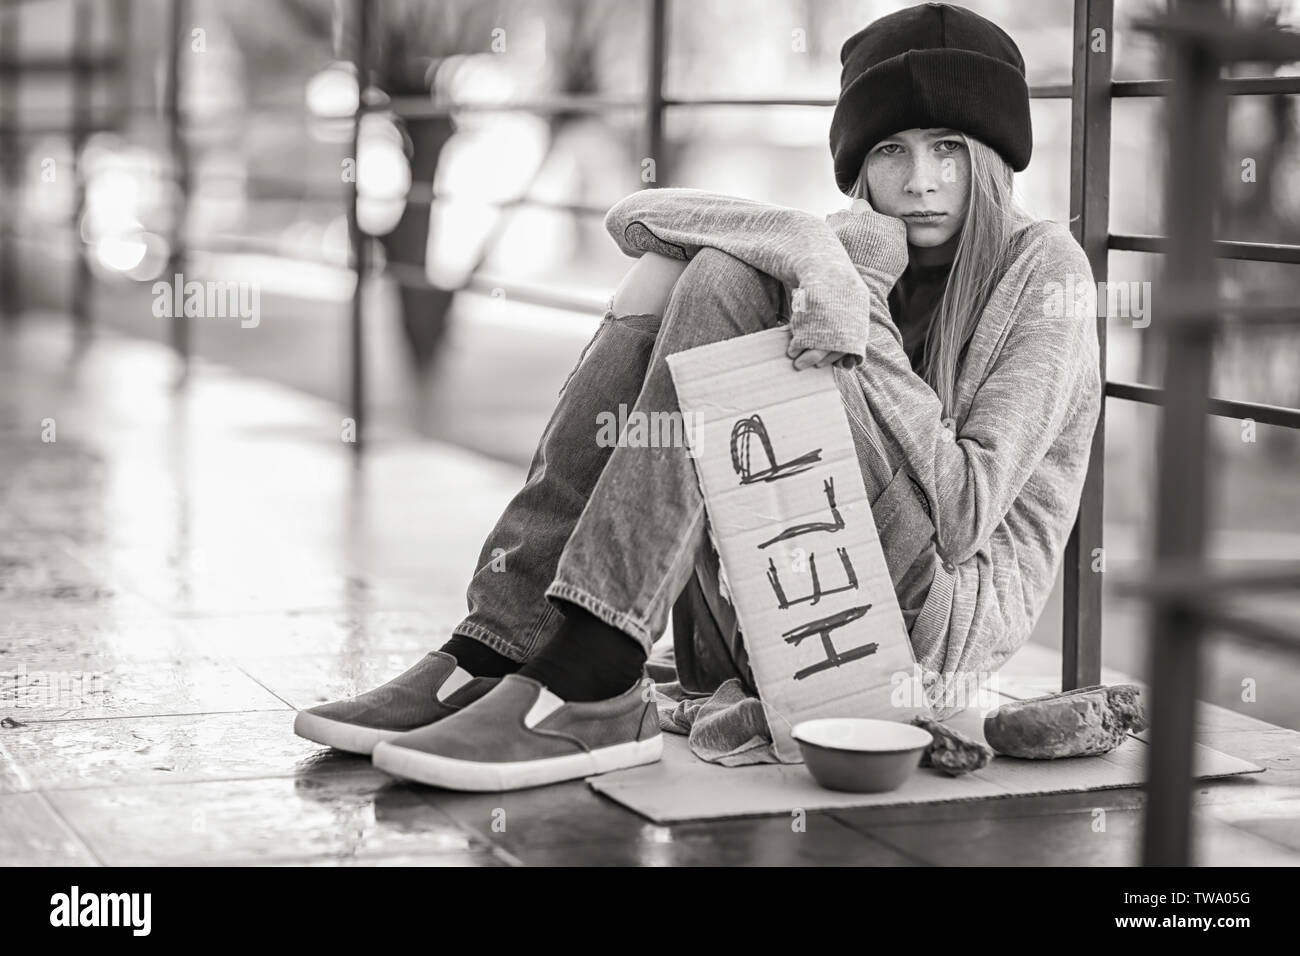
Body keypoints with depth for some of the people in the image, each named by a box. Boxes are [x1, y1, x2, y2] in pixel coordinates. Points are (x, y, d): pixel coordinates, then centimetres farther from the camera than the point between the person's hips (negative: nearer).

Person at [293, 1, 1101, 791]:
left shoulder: (1043, 269, 0)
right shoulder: (864, 250, 15)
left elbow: (964, 513, -13)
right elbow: (633, 217, -3)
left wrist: (861, 317, -13)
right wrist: (808, 245, -20)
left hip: (948, 616, -6)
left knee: (725, 287, -19)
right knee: (668, 275, -7)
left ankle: (588, 683, -29)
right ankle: (499, 648, -18)